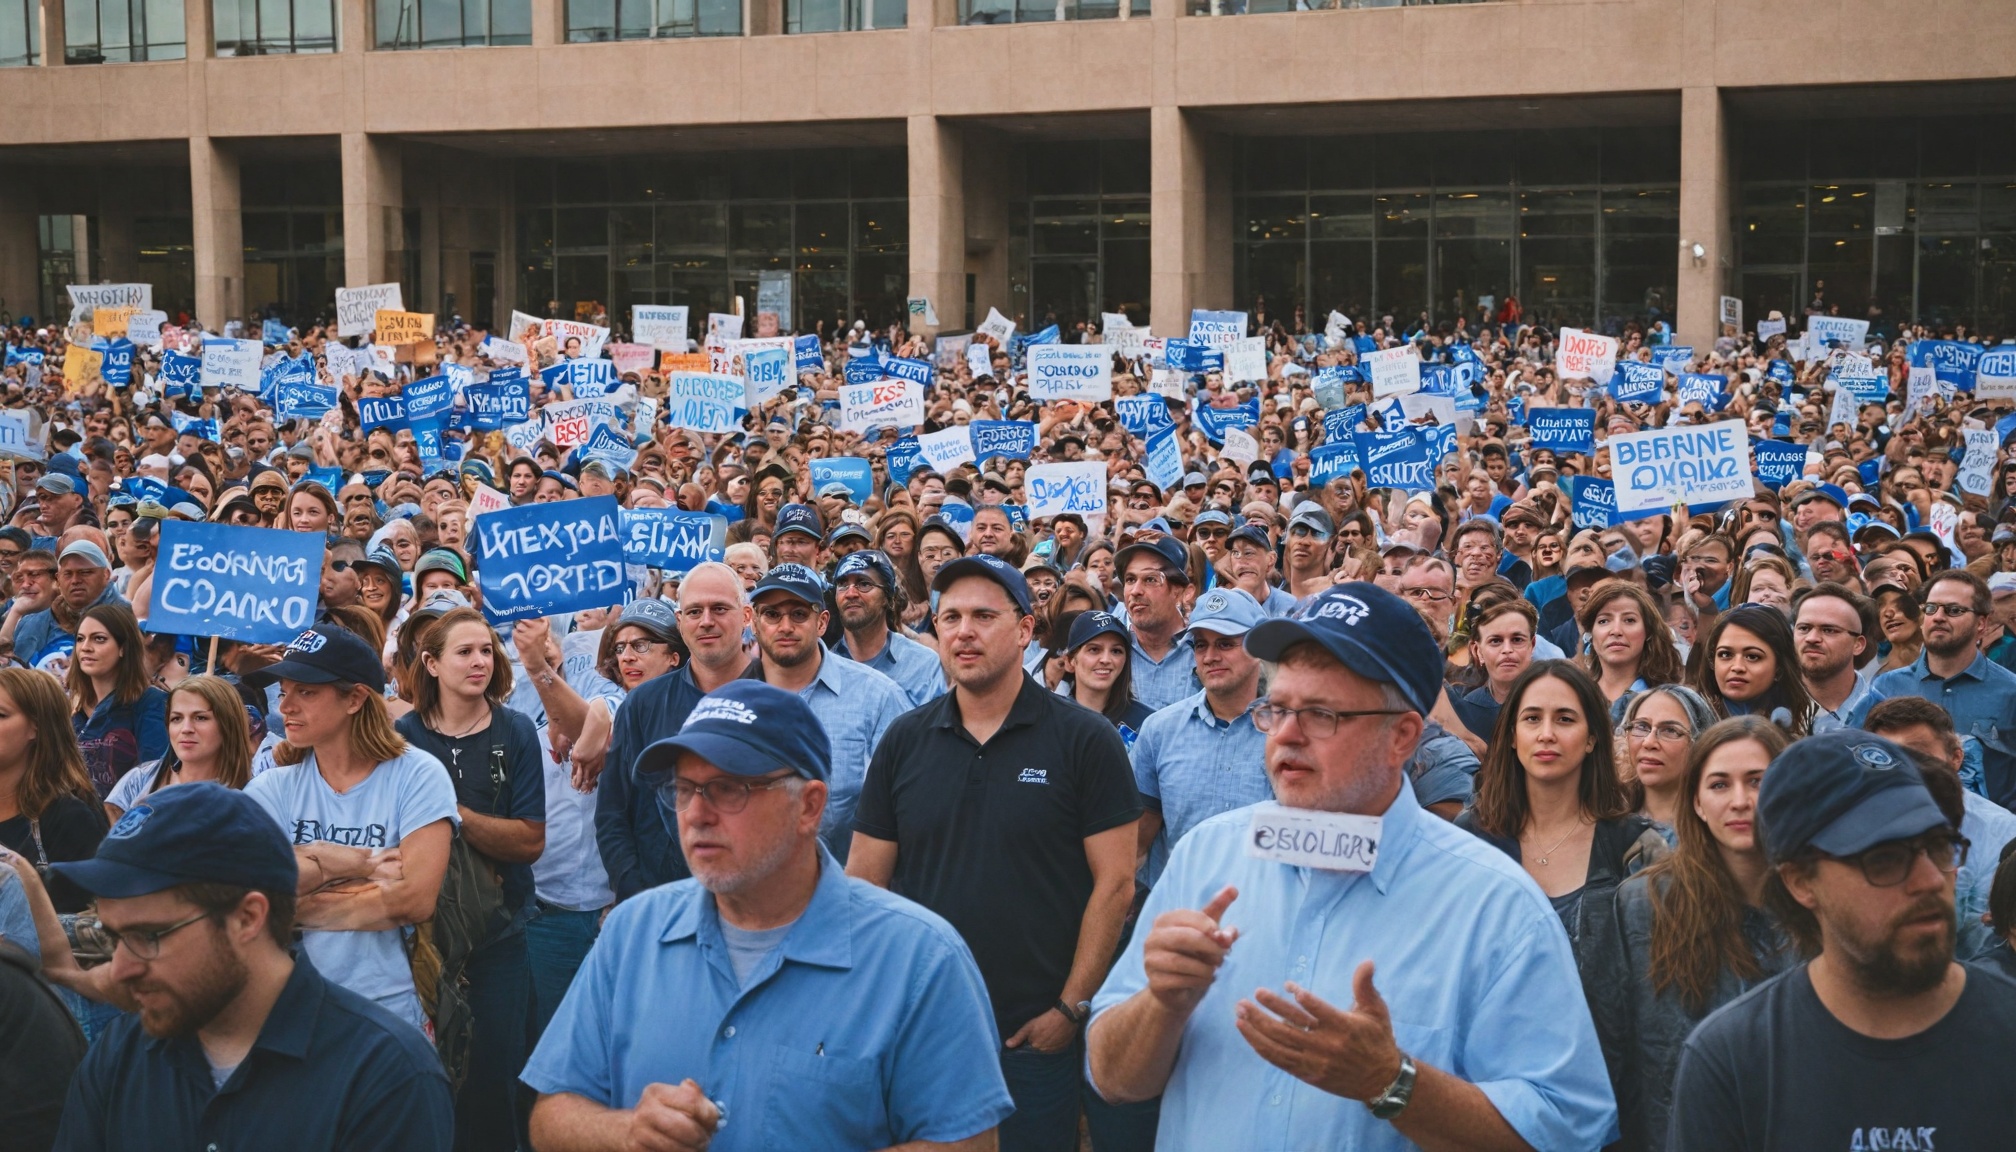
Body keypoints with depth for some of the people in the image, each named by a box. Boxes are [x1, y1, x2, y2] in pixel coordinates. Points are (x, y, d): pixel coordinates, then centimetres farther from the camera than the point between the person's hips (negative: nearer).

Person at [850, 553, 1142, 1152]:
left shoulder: (1086, 740, -5)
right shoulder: (904, 742, 4)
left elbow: (1114, 884, -7)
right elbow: (865, 881, 5)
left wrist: (1071, 1008, -11)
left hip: (1038, 1033, -3)